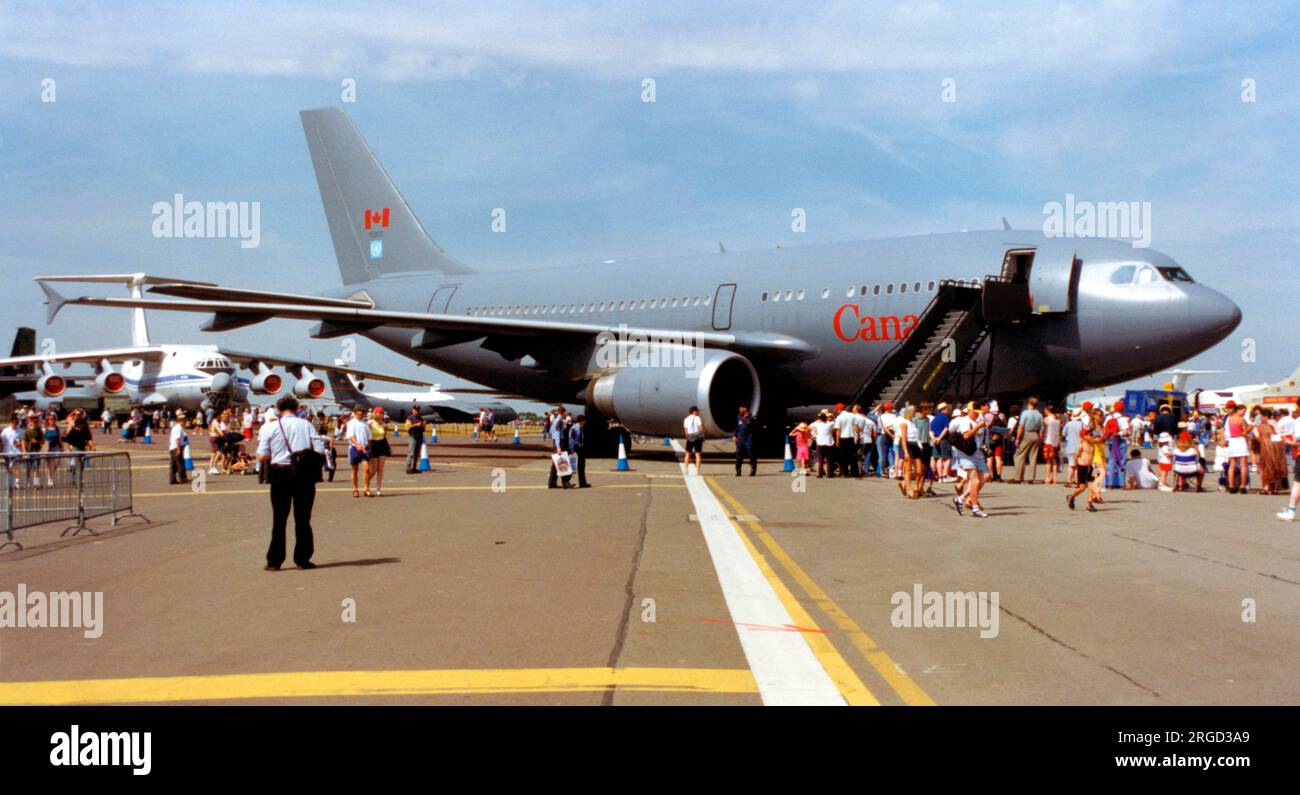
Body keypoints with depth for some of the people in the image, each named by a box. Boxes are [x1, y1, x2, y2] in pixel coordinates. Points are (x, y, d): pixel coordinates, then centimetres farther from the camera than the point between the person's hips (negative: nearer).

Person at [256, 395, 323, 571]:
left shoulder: (270, 427, -1)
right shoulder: (306, 425, 0)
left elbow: (262, 457, -5)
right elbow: (319, 451, -5)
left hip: (280, 474, 0)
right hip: (305, 474, 0)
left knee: (279, 519, 7)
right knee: (303, 519, 9)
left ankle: (274, 561, 8)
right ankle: (302, 559, 11)